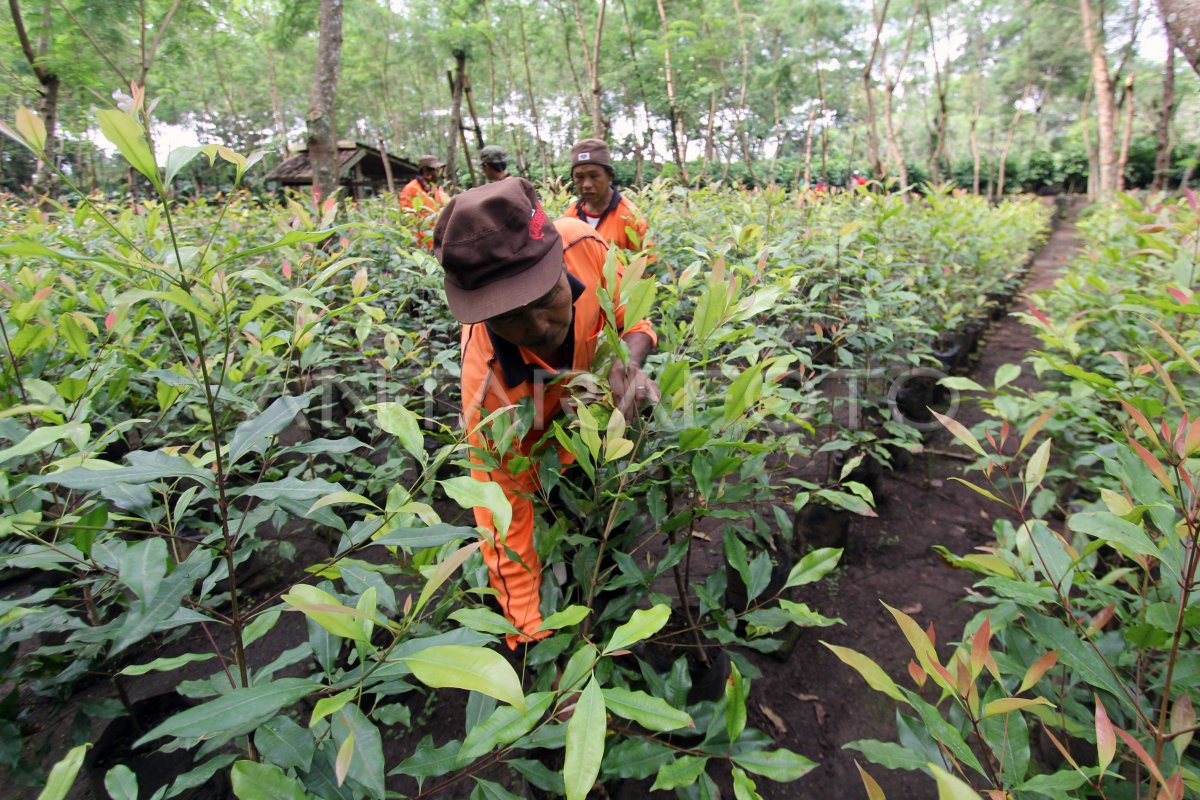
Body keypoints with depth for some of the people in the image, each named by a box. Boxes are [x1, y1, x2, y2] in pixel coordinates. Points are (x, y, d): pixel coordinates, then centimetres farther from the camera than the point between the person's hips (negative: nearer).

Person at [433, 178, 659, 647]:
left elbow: (633, 318, -17)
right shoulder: (487, 387, -44)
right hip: (534, 440, -4)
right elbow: (505, 514, -34)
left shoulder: (583, 244, -38)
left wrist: (629, 361, -41)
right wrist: (529, 635, -31)